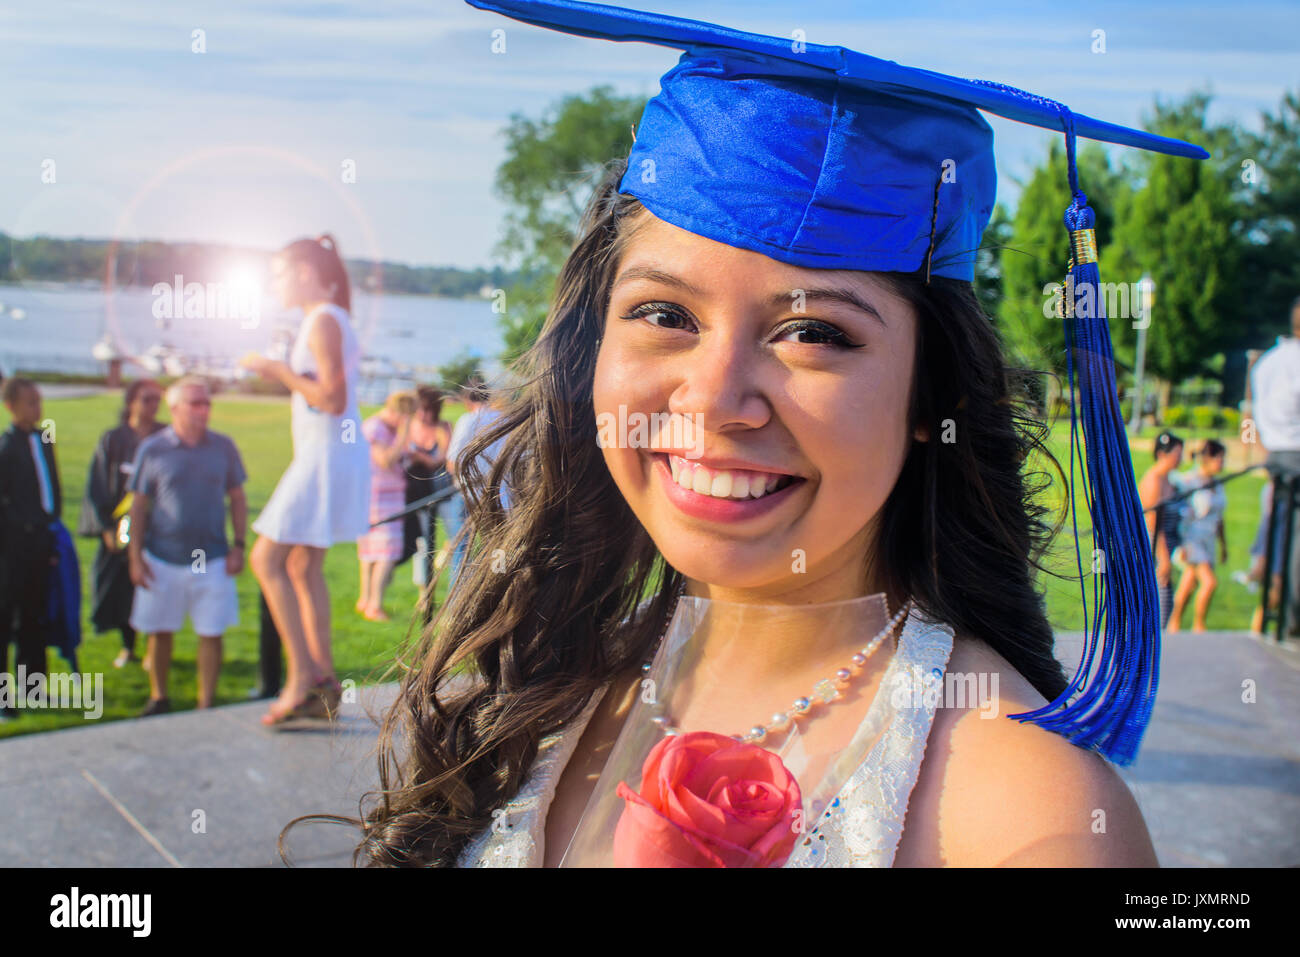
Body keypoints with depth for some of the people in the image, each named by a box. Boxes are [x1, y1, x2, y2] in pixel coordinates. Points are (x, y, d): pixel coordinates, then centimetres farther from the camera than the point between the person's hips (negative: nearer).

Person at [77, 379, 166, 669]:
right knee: (123, 588, 6)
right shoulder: (113, 440, 2)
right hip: (123, 526, 1)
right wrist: (106, 528, -5)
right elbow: (97, 487, 3)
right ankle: (128, 647, 23)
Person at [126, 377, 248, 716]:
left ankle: (207, 702, 12)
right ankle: (159, 698, 27)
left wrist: (238, 546, 1)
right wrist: (135, 557, 0)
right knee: (160, 631, 10)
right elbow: (138, 505, 3)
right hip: (163, 558, 0)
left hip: (212, 559, 0)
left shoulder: (223, 447, 3)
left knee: (211, 632, 0)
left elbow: (237, 499, 9)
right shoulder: (152, 449, -1)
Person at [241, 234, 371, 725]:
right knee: (303, 566, 12)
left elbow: (333, 399, -21)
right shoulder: (327, 320, 17)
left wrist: (280, 370, -14)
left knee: (267, 559, -8)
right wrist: (284, 374, 16)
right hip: (323, 457, 10)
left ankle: (303, 677, -8)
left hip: (327, 456, -10)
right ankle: (323, 680, 14)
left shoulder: (324, 321, -13)